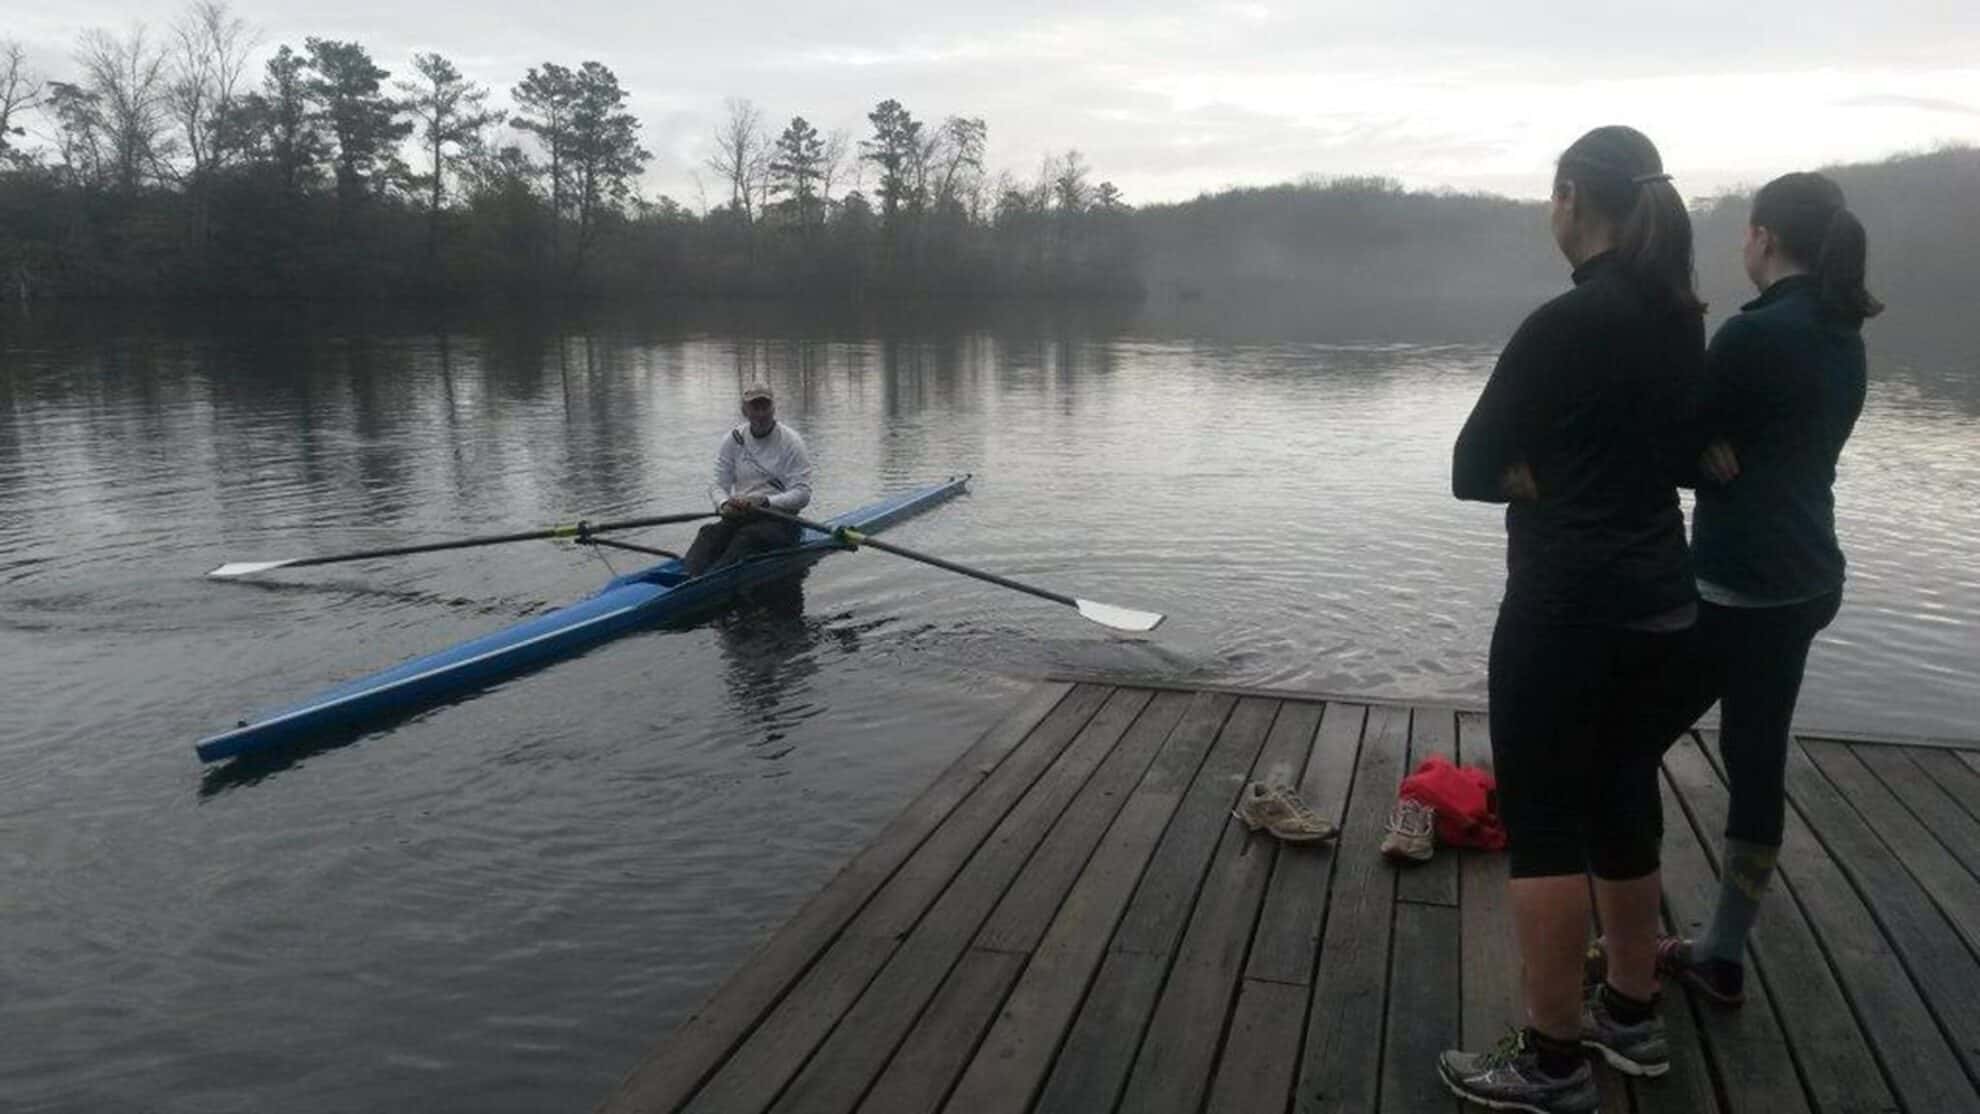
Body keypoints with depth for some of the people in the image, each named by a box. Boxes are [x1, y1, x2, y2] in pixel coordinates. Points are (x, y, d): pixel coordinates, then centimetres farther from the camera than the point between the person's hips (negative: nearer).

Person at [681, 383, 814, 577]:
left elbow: (802, 495, -10)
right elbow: (720, 486, 7)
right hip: (739, 516, 4)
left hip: (779, 519, -4)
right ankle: (686, 577, -50)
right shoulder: (732, 440, 9)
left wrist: (764, 501, -24)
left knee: (747, 537, -34)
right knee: (710, 533, -26)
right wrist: (724, 504, -17)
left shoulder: (790, 441, -2)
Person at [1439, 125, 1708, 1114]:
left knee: (1542, 822, 2)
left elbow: (1472, 469, -14)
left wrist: (1542, 477, 1)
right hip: (1660, 605, 8)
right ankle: (1631, 1014, 34)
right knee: (1622, 803, 20)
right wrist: (1585, 472, 4)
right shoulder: (1680, 319, 8)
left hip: (1569, 611, -8)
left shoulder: (1568, 323, -16)